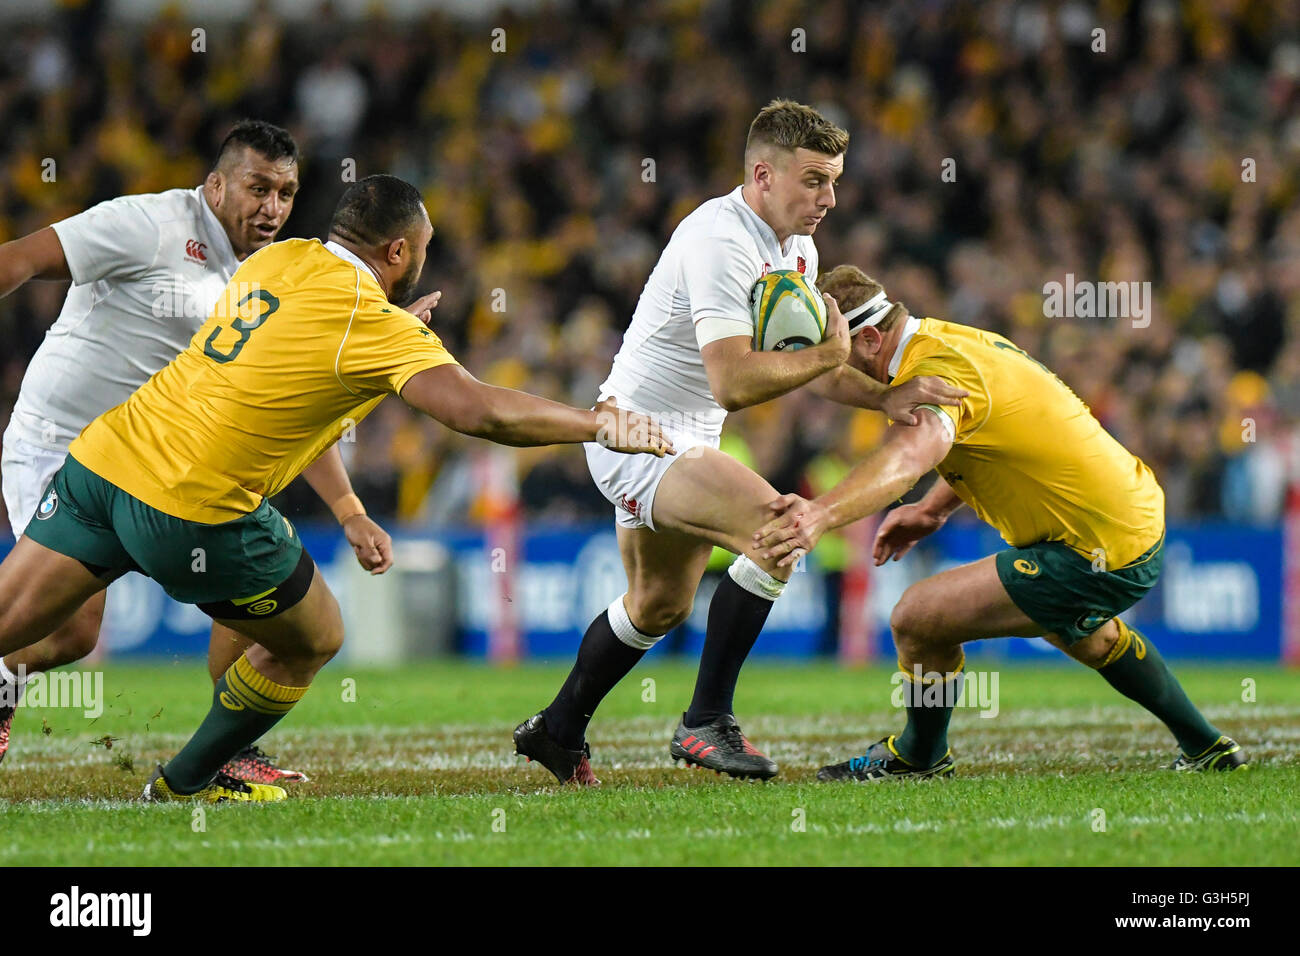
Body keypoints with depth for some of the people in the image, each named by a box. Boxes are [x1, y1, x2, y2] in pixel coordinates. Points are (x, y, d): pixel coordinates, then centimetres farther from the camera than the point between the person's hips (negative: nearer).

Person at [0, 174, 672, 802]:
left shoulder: (282, 258, 11)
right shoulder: (375, 325, -11)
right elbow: (482, 413, -21)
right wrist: (599, 426, -10)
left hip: (101, 460, 7)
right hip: (194, 510, -7)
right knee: (312, 641, 16)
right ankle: (187, 783, 26)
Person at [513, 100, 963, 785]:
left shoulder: (796, 249, 6)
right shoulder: (721, 241, -25)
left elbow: (815, 366, 11)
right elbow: (733, 382, -33)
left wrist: (885, 397, -6)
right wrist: (829, 353, -24)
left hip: (684, 441, 11)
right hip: (639, 435, -11)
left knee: (659, 605, 25)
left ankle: (557, 731, 43)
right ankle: (706, 722, -21)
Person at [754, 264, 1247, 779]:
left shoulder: (937, 370, -25)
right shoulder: (958, 339, 7)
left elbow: (912, 452, -48)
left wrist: (823, 513, -62)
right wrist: (932, 510, 18)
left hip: (1100, 554, -11)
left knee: (916, 618, -9)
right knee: (1082, 632, 41)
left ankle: (920, 755, 18)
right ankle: (1206, 746, 56)